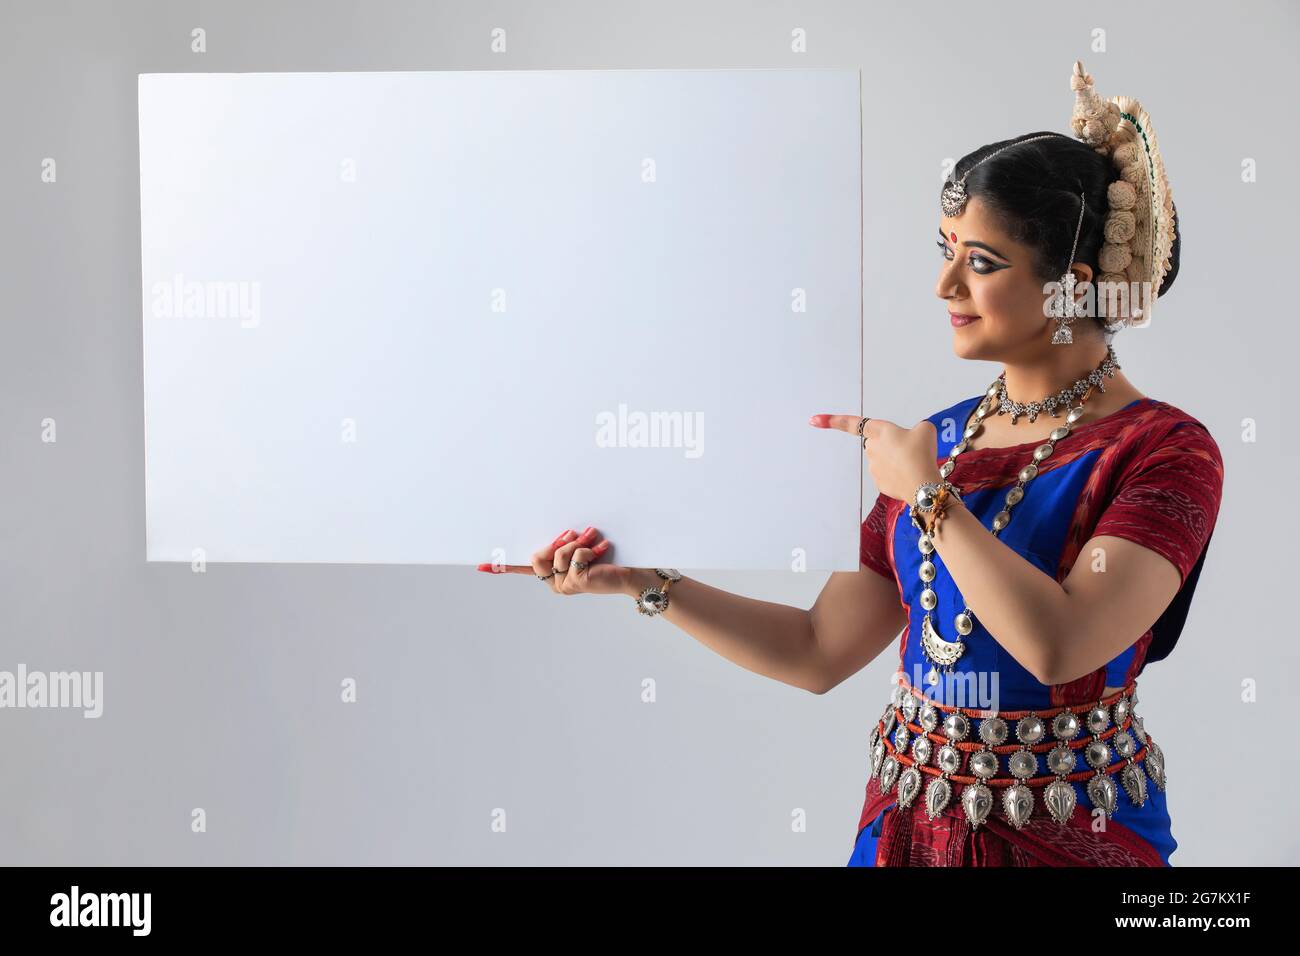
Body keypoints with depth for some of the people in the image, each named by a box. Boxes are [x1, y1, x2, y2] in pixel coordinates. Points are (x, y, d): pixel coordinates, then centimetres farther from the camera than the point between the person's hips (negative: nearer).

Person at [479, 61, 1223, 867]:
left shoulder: (1163, 449, -12)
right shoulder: (940, 438, 4)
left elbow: (1058, 645, -26)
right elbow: (819, 653, 4)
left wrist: (925, 495, -17)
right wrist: (646, 582, -4)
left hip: (1066, 837, -5)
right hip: (908, 818, 5)